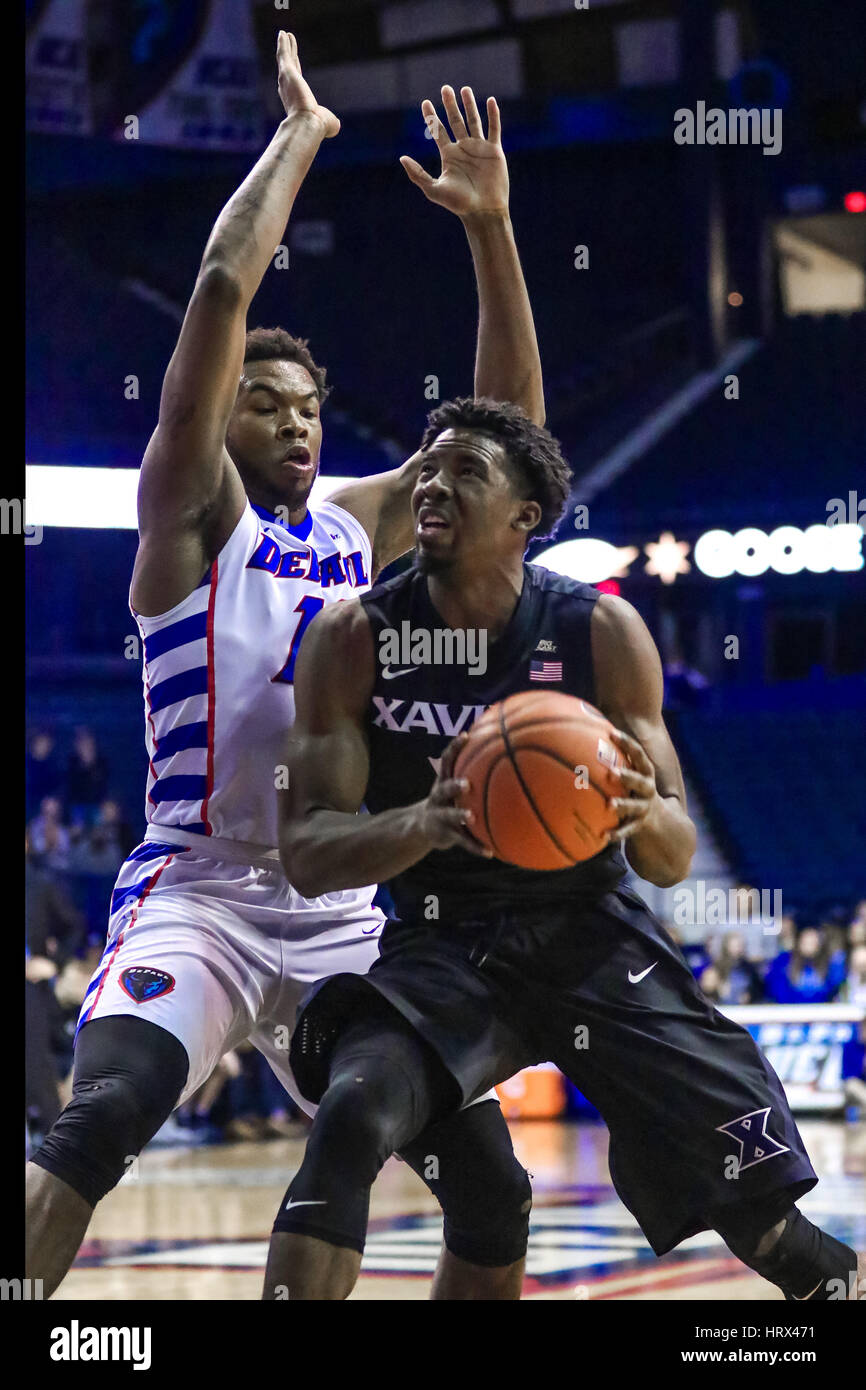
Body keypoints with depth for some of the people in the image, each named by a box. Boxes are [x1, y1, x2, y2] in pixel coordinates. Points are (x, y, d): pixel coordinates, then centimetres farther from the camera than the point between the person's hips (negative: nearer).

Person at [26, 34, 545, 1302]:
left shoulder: (361, 524, 17)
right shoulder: (192, 511, 0)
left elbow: (505, 430, 13)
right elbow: (223, 289, -12)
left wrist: (490, 227, 4)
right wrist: (300, 133, -3)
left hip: (342, 916, 6)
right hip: (198, 896, -6)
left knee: (493, 1194, 2)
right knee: (100, 1120, -32)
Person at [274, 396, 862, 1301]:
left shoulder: (603, 632, -6)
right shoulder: (353, 640, -7)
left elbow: (675, 861, -4)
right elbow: (305, 854, -12)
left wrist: (646, 815, -29)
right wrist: (426, 823, -33)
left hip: (592, 934, 1)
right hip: (441, 945, -1)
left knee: (759, 1209, -7)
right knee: (349, 1118, -30)